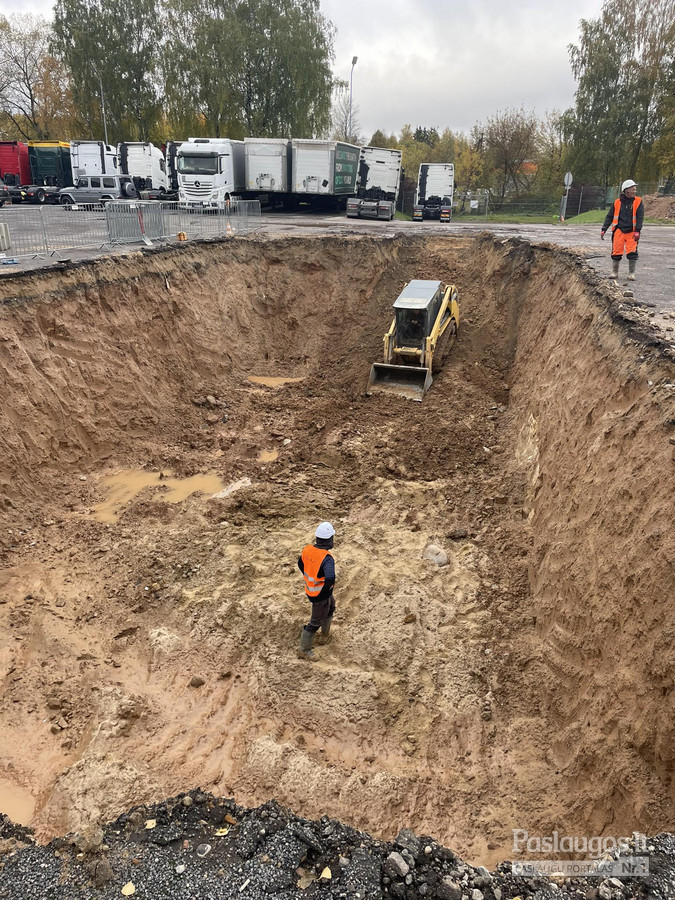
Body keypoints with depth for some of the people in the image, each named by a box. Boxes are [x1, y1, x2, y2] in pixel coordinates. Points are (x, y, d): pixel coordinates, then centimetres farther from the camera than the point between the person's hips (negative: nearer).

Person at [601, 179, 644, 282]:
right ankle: (614, 272, 14)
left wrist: (637, 231, -14)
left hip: (631, 232, -1)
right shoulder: (617, 202, 6)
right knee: (616, 252, 0)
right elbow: (609, 216, 10)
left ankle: (631, 273, 3)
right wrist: (604, 229, 1)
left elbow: (640, 217, -3)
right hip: (619, 231, 1)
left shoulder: (638, 202, 4)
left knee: (632, 253, -7)